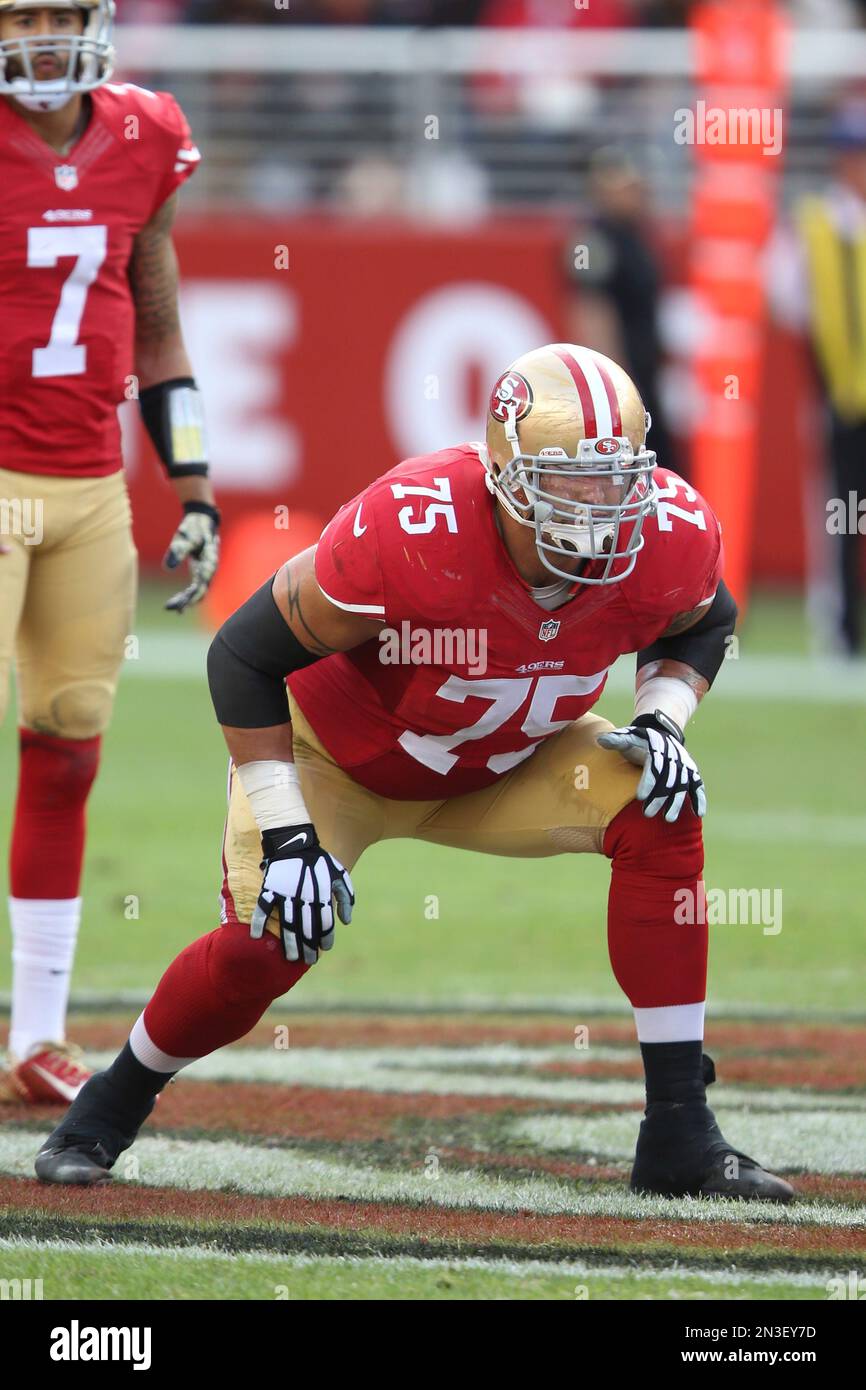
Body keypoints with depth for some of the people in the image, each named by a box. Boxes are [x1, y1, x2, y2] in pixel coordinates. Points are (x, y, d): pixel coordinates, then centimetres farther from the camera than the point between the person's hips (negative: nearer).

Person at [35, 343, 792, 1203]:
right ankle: (112, 1107, 11)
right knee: (265, 943, -22)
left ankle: (678, 1133, -11)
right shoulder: (410, 535, -39)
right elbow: (246, 655, -27)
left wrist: (662, 720, -17)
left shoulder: (669, 535, -25)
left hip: (504, 762, 4)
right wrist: (288, 835, -30)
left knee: (661, 817, -17)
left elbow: (702, 622, 3)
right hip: (341, 758, -4)